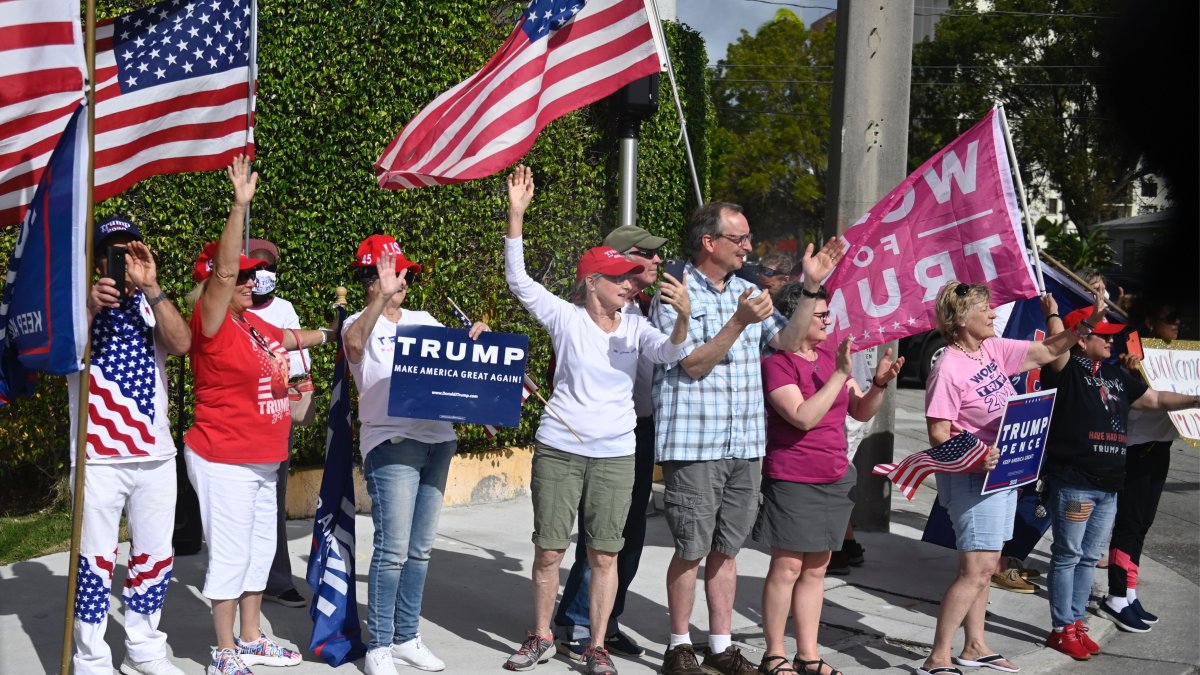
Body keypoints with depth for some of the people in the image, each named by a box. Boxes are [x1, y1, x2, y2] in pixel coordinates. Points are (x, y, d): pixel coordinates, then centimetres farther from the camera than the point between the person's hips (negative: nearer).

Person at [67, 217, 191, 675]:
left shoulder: (152, 305, 9)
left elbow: (181, 343, -12)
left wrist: (150, 287, -22)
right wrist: (91, 307, -29)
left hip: (156, 453, 4)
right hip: (99, 456, -4)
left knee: (156, 557, 11)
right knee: (96, 560, -3)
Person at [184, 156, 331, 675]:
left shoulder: (254, 324, 9)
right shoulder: (211, 321, -14)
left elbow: (288, 339, 30)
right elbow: (223, 269, -28)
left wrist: (329, 334, 36)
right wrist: (240, 204, -31)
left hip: (263, 458, 9)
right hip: (224, 459, -9)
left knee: (260, 549, 16)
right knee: (230, 553, -3)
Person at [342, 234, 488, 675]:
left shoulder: (423, 320, 16)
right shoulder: (360, 324, -2)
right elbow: (353, 344, -26)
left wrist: (475, 338, -7)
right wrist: (381, 298, -41)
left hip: (437, 439, 6)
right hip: (391, 443, -6)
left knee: (420, 549, 11)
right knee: (393, 550, -7)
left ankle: (407, 638, 21)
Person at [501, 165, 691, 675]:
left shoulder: (635, 327, 1)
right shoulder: (566, 317, -3)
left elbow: (666, 353, -17)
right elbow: (518, 280, -11)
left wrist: (683, 317, -39)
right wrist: (516, 214, -20)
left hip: (615, 455, 1)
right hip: (558, 448, -1)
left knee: (604, 556, 5)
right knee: (549, 551, 5)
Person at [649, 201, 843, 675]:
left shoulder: (747, 292, 13)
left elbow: (788, 342, 7)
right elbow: (693, 364, -12)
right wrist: (740, 321, -22)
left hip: (745, 444, 6)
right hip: (694, 444, -6)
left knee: (726, 549, 11)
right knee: (692, 550, 0)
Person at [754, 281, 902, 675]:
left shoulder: (830, 356, 11)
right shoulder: (777, 362, -11)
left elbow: (862, 412, 13)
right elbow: (803, 417, -22)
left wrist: (880, 383, -5)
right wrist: (841, 374, -22)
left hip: (835, 478, 7)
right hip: (793, 480, -7)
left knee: (816, 569, 10)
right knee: (787, 567, -3)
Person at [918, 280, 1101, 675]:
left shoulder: (994, 349, 5)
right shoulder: (949, 370, -19)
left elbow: (1047, 352, 12)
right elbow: (938, 436, -19)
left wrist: (1088, 322, 0)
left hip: (1002, 472, 9)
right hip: (972, 477, -9)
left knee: (985, 566, 15)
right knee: (977, 569, -11)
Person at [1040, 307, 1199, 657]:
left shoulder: (1116, 375, 15)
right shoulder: (1066, 371, -9)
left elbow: (1155, 399, 24)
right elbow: (1056, 330, -29)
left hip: (1108, 485, 8)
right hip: (1072, 483, -8)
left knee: (1089, 558, 13)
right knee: (1067, 556, 0)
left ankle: (1076, 622, 22)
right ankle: (1062, 629, 7)